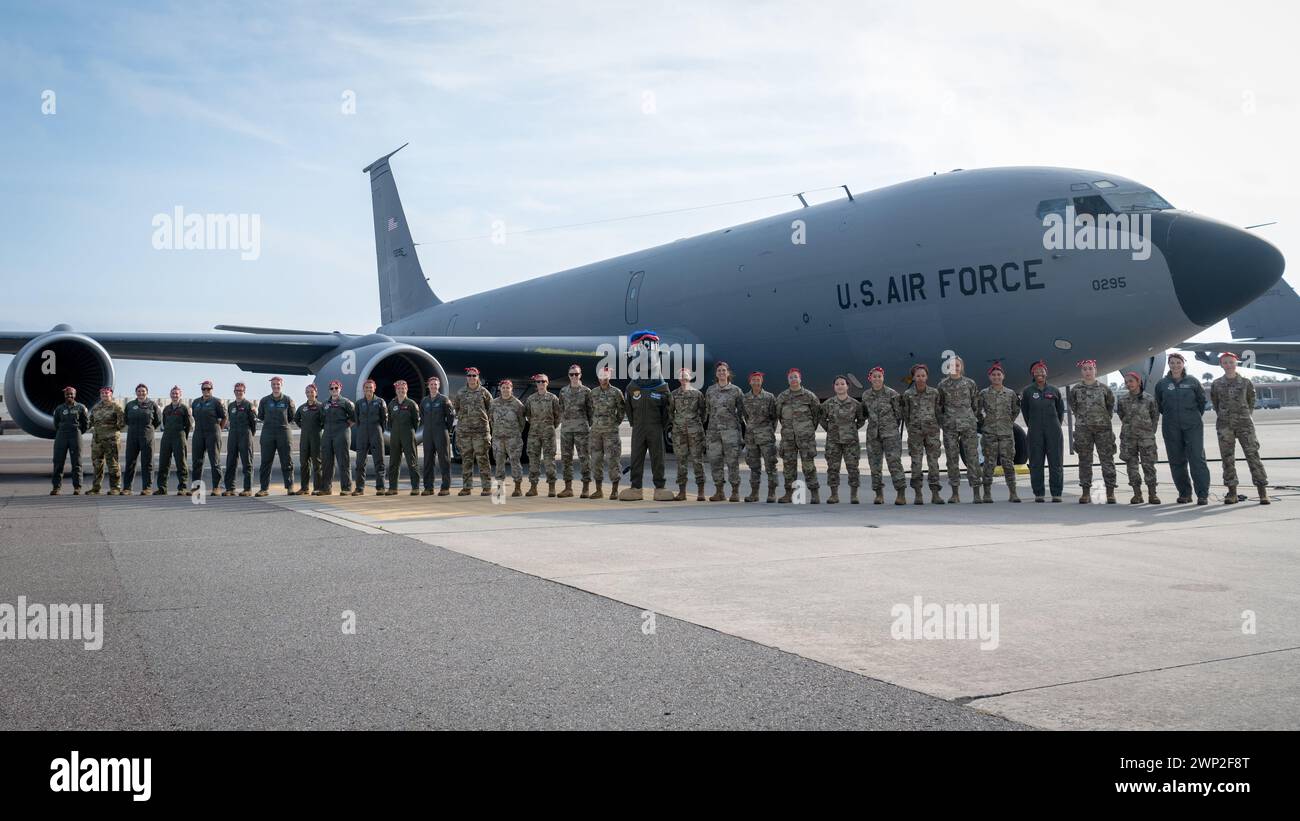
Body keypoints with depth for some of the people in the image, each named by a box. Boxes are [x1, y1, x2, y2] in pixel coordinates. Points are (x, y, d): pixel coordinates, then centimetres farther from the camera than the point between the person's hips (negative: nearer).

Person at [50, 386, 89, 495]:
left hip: (75, 436, -2)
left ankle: (77, 488, 0)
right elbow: (56, 423, 22)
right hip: (61, 436, 2)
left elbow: (86, 423, 13)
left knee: (76, 463, -2)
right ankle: (56, 487, 1)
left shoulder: (80, 408, 6)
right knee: (58, 462, -2)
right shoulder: (59, 409, 10)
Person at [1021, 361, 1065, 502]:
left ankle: (1056, 493, 3)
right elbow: (1024, 410, 13)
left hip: (1054, 432, 1)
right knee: (1036, 464, 1)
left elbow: (1061, 409, 17)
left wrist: (1056, 425, 15)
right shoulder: (1027, 391, 4)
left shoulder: (1054, 390, 8)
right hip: (1035, 433, -1)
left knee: (1056, 462, -1)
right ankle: (1038, 493, 6)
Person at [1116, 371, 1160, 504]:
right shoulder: (1122, 400, 3)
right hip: (1128, 437, 2)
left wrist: (1150, 431, 5)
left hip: (1146, 437, -2)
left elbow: (1155, 416, 8)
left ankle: (1152, 494, 3)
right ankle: (1137, 494, 8)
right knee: (1132, 465, 2)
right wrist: (1129, 426, 10)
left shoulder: (1149, 399, -1)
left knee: (1148, 464, -3)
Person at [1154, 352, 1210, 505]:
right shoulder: (1162, 384, 5)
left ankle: (1203, 494, -7)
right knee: (1177, 461, 4)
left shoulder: (1193, 382, 2)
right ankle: (1184, 493, 13)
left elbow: (1202, 400, 13)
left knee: (1197, 458, -8)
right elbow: (1159, 405, 17)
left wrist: (1196, 416, 10)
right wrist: (1169, 416, 12)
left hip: (1193, 426, -2)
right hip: (1171, 428, 2)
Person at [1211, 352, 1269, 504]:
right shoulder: (1216, 384, 7)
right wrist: (1223, 417, 12)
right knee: (1227, 458, 0)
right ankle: (1232, 493, 5)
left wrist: (1247, 415, 12)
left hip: (1244, 423, -1)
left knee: (1253, 455, -7)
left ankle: (1263, 492, -6)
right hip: (1225, 426, 1)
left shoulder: (1246, 383, 5)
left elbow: (1251, 401, 17)